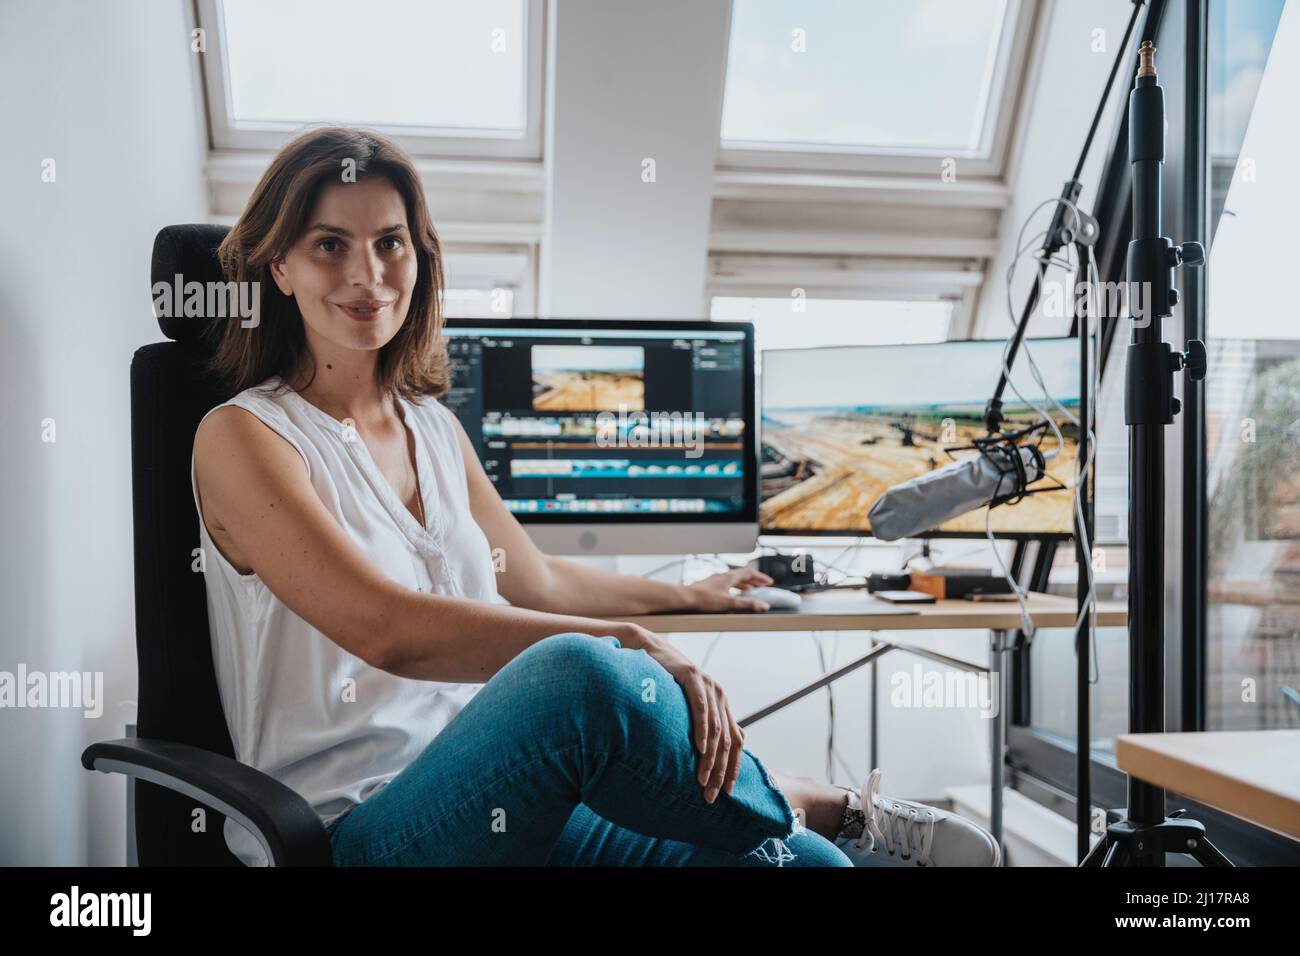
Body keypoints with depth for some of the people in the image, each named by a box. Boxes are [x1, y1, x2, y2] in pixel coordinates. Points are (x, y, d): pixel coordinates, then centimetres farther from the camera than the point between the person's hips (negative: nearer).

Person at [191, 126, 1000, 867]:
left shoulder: (433, 426, 15)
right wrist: (629, 644, -24)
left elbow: (536, 579, 29)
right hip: (354, 831, -5)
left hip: (489, 791, 6)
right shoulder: (243, 438, -7)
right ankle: (798, 806, -9)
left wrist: (684, 596, 40)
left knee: (806, 862, -19)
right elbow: (390, 630, -20)